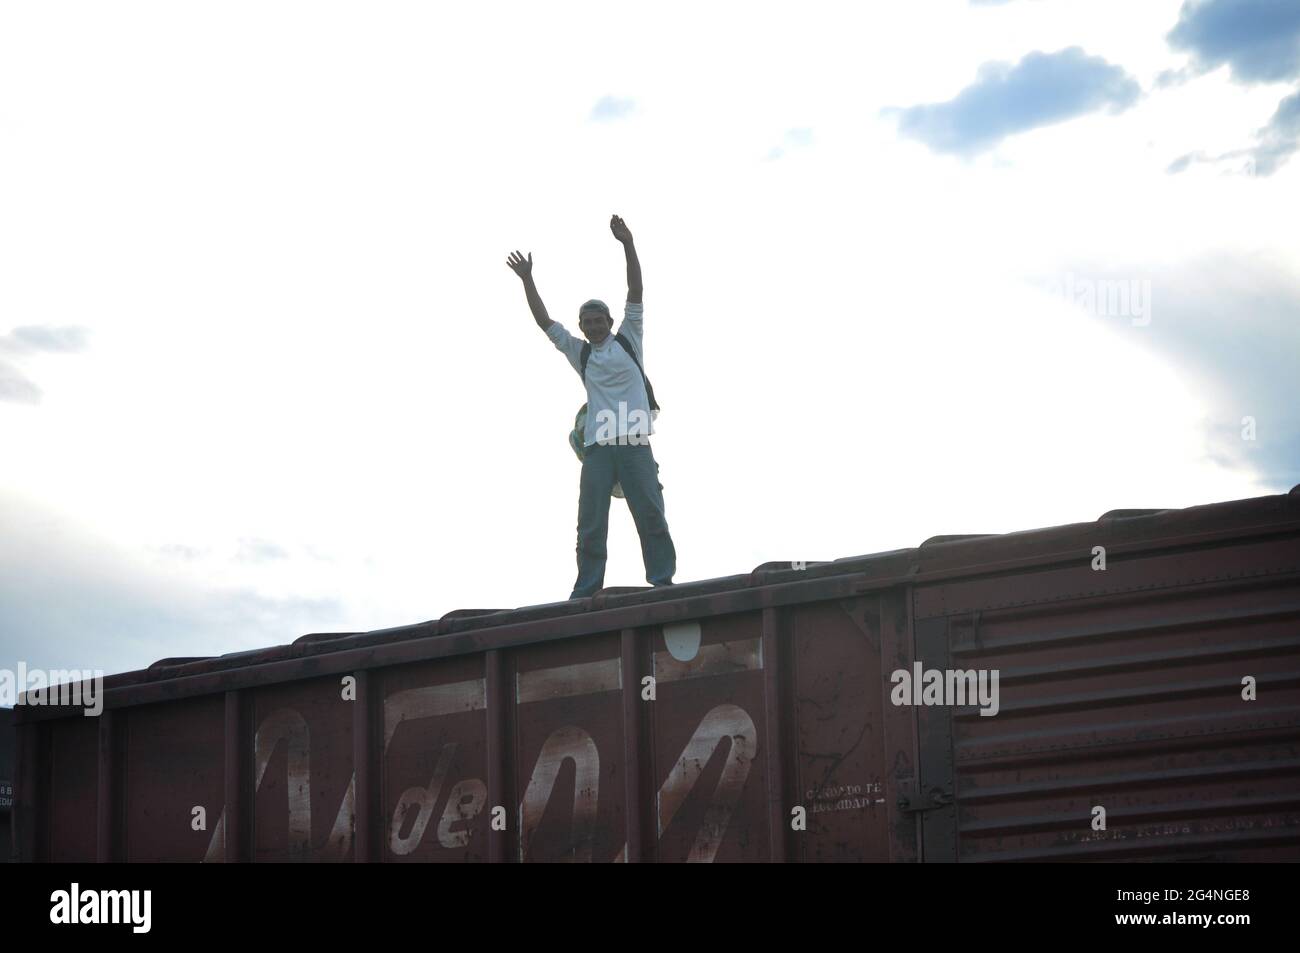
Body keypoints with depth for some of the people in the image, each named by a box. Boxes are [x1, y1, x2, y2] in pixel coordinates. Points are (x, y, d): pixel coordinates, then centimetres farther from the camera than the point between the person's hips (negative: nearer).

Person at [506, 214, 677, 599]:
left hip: (634, 441, -2)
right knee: (590, 521, -1)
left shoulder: (628, 340, 11)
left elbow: (636, 293, 4)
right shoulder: (579, 353, 16)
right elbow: (545, 322, 17)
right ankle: (586, 590, 0)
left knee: (650, 513, -5)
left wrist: (628, 245, -4)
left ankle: (662, 579, -5)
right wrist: (527, 281, 13)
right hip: (597, 445, 2)